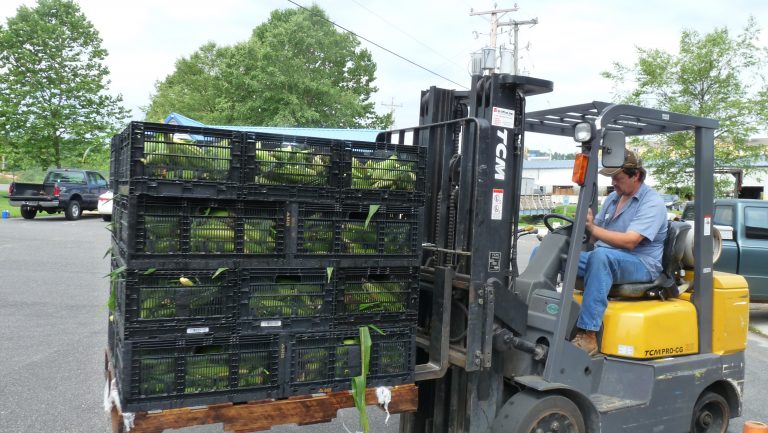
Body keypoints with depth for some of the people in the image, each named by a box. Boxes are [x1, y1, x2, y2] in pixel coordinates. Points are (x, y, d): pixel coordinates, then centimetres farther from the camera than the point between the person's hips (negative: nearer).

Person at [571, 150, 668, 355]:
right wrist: (583, 223, -7)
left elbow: (629, 242, -21)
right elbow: (597, 237, 15)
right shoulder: (613, 198, 17)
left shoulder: (652, 203, -7)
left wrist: (592, 228, -28)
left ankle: (587, 336, -44)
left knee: (601, 255, -41)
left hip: (641, 266, -7)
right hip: (604, 261, 8)